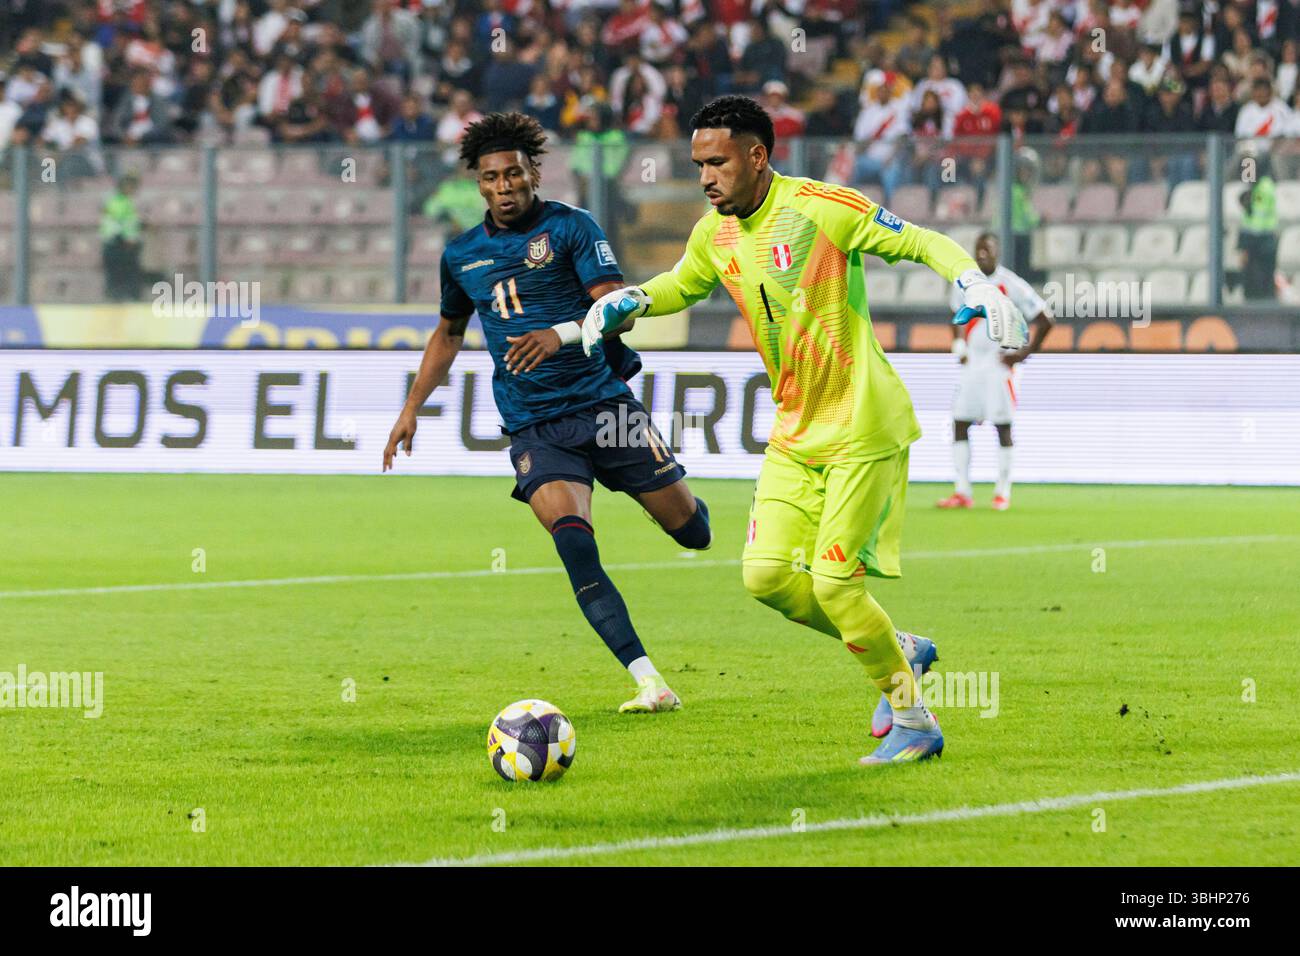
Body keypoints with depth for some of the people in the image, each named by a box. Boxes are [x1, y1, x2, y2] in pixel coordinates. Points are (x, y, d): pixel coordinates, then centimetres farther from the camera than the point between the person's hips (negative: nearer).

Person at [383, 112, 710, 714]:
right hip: (533, 429, 2)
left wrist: (561, 335, -30)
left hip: (601, 400, -1)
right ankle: (650, 684, -26)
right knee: (573, 541, -24)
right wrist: (412, 408, 21)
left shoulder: (571, 228, -3)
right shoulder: (461, 255, 11)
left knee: (691, 529, 2)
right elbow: (449, 333, 28)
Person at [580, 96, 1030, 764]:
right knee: (766, 573, -3)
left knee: (833, 581, -12)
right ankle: (898, 652, 18)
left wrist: (977, 284, -32)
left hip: (863, 428, -7)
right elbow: (683, 285, 27)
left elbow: (924, 243, -13)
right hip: (794, 433, 7)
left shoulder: (820, 207, -16)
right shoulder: (715, 235, 5)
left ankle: (913, 722, 5)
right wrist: (625, 302, 7)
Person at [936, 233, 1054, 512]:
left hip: (1000, 363, -5)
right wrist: (959, 347, 13)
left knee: (1002, 426, -3)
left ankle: (1003, 492, 5)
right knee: (959, 423, -1)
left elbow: (1045, 319, -8)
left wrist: (1025, 353, -9)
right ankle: (963, 492, 4)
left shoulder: (1011, 285, -10)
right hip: (973, 362, 5)